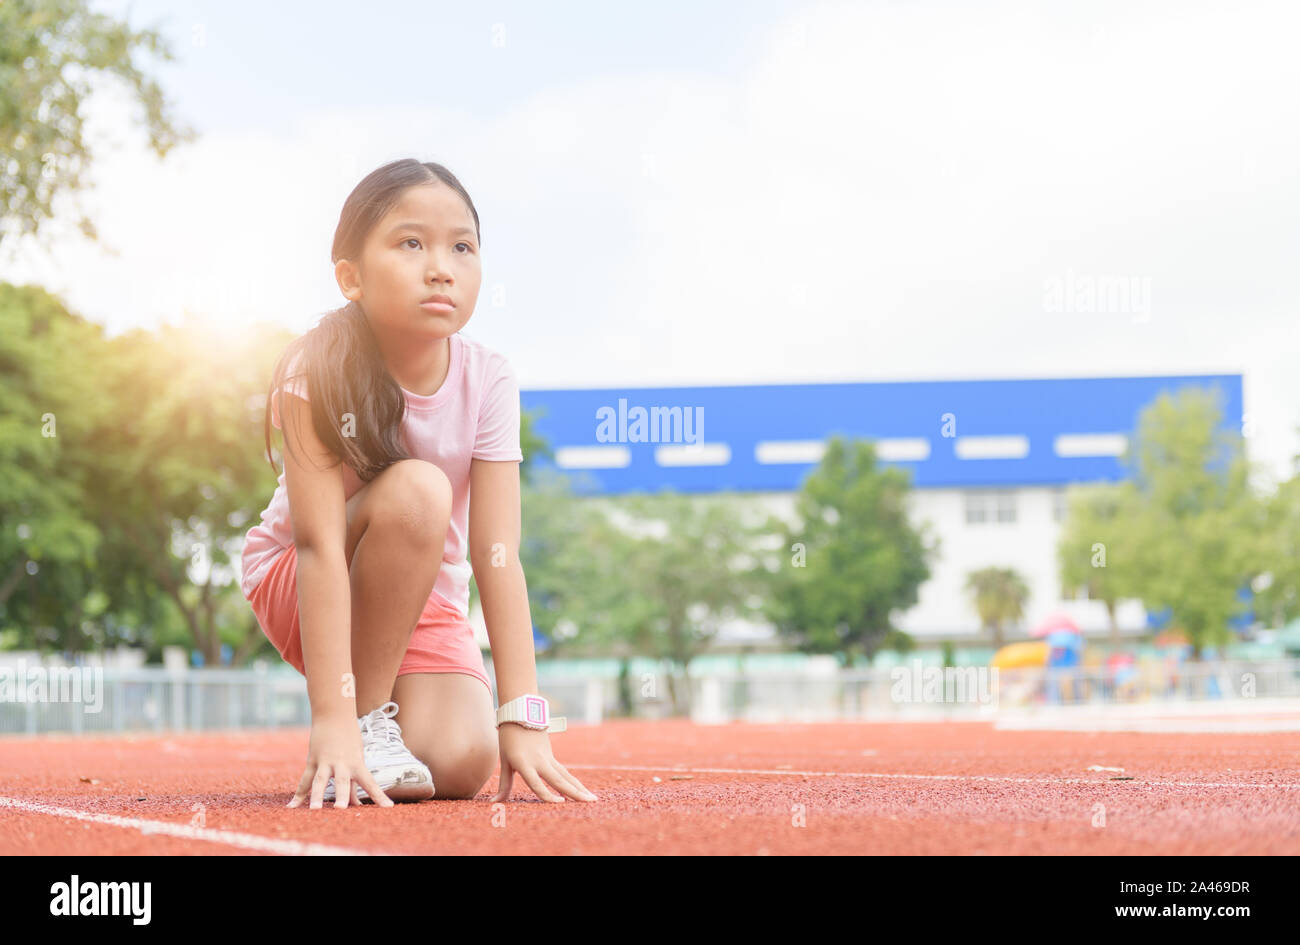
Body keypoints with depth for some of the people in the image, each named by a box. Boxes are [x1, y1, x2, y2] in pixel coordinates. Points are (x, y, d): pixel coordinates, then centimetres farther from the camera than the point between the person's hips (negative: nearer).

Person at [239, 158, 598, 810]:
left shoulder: (487, 382, -15)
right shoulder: (321, 370, -25)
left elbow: (495, 555, -21)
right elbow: (320, 545, -32)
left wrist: (522, 719, -29)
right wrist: (334, 719, -39)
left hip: (427, 597, 3)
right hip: (297, 590, -3)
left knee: (461, 763, -24)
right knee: (416, 489, -33)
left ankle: (393, 711, 12)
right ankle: (368, 717, -17)